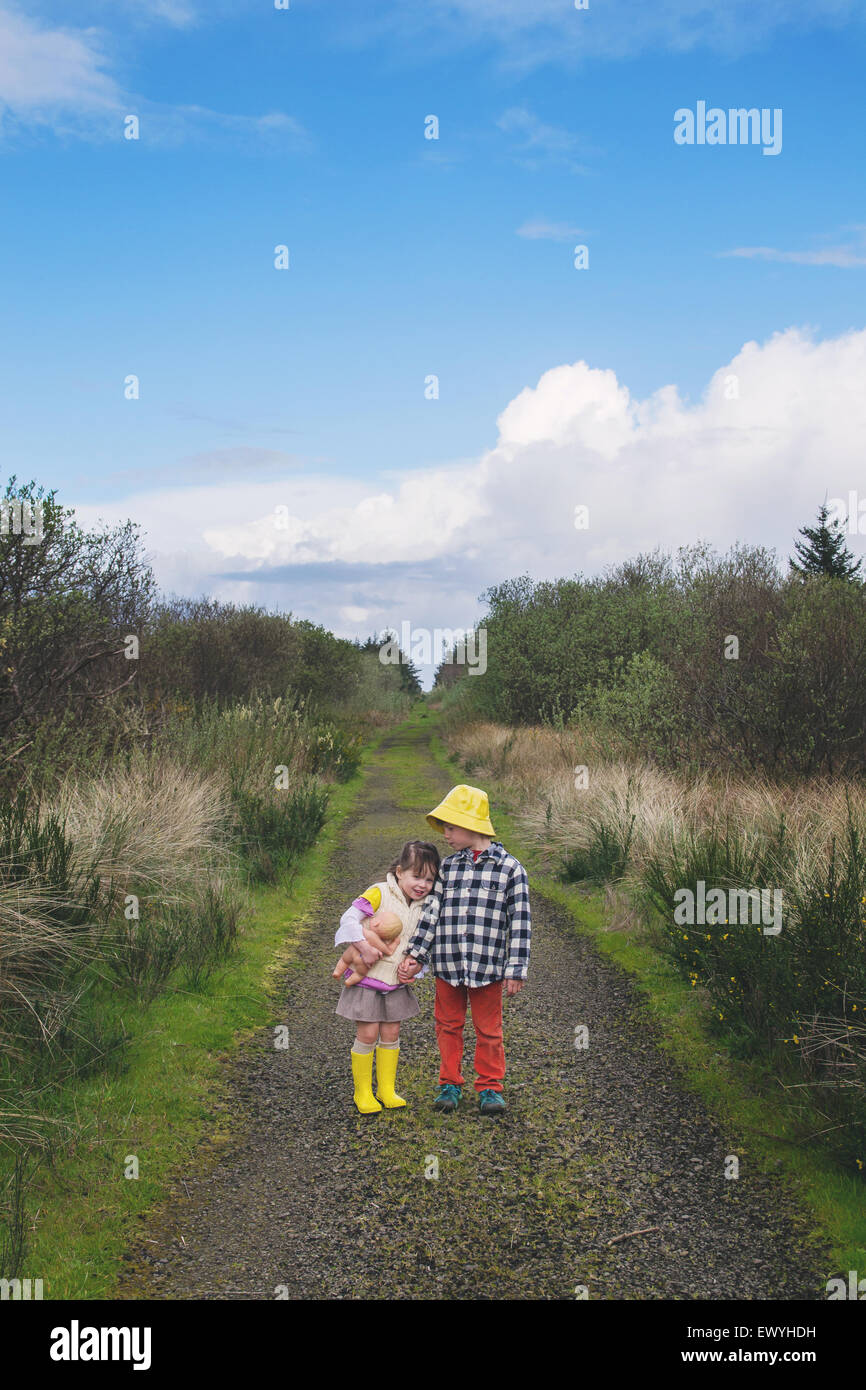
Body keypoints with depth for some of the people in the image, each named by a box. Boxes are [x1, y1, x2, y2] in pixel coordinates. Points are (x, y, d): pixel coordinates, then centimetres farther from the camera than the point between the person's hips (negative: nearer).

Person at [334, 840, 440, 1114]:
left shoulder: (421, 907, 6)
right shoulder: (380, 893, -14)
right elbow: (349, 918, -21)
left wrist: (413, 967, -3)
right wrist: (364, 947, -30)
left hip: (397, 982, 6)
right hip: (367, 978, -5)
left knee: (391, 1034, 9)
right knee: (368, 1034, -3)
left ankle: (387, 1090, 23)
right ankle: (363, 1093, 11)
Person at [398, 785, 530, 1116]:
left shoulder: (509, 868, -5)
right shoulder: (447, 867, 6)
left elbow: (519, 922, -5)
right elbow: (432, 911, 5)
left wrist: (516, 969, -8)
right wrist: (415, 956, -1)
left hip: (487, 966, -3)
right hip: (447, 964, 3)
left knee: (488, 1029, 8)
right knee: (448, 1025, 13)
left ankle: (489, 1086, 22)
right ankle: (450, 1084, 26)